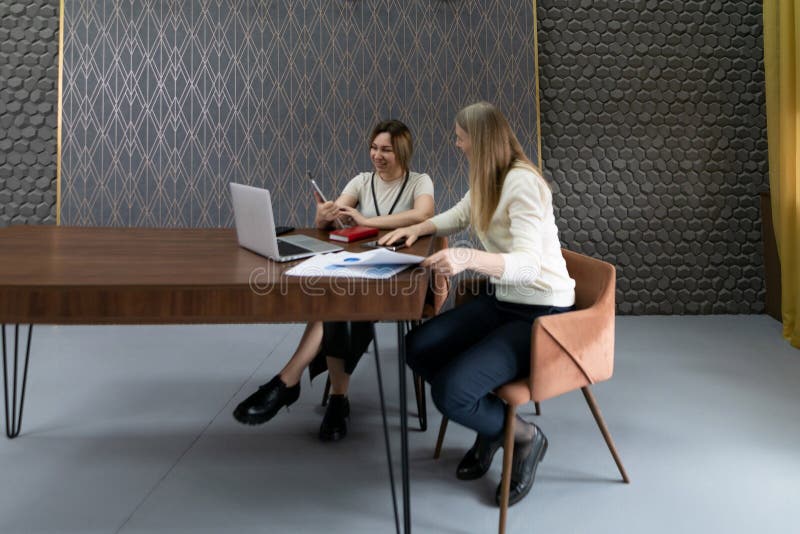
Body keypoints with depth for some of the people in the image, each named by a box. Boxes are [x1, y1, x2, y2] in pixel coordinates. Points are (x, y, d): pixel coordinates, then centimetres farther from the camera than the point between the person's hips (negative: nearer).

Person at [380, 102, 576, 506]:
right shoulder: (487, 181, 9)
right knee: (418, 348, -6)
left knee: (449, 390, -23)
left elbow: (527, 264, -31)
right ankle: (493, 425, 12)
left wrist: (467, 258, -47)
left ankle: (524, 436, 7)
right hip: (503, 302, 9)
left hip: (542, 316, -9)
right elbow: (456, 217, 28)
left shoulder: (523, 182, -20)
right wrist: (418, 228, 9)